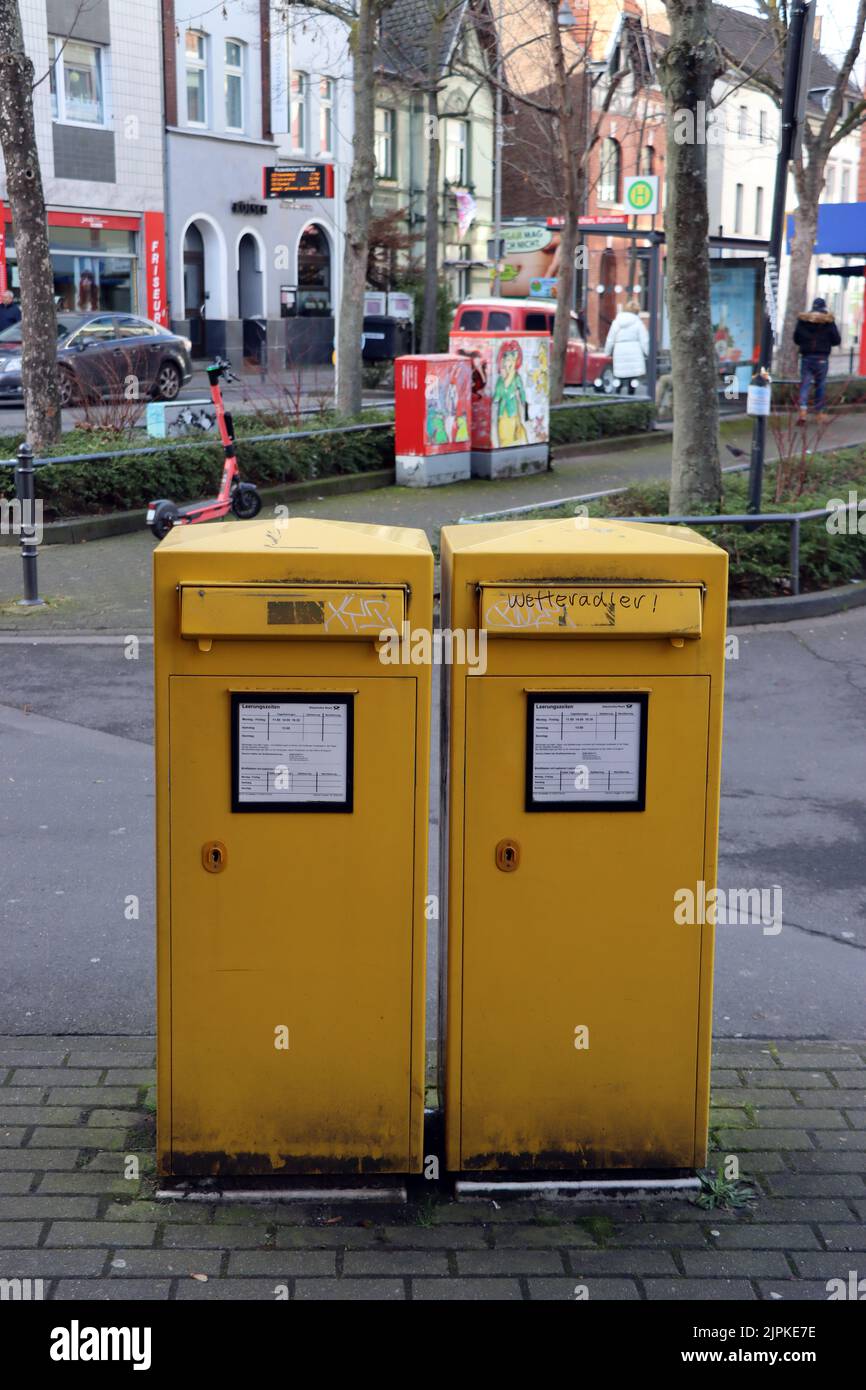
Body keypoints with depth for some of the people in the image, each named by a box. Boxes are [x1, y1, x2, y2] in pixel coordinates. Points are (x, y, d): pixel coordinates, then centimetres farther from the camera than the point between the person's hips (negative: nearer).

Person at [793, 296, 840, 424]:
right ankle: (819, 412, 15)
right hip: (821, 358, -1)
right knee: (820, 385, 9)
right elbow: (837, 340, -2)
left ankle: (803, 409, -15)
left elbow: (796, 339, 8)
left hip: (806, 357, 2)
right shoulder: (828, 321, -6)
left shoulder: (802, 320, 1)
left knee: (805, 383, 2)